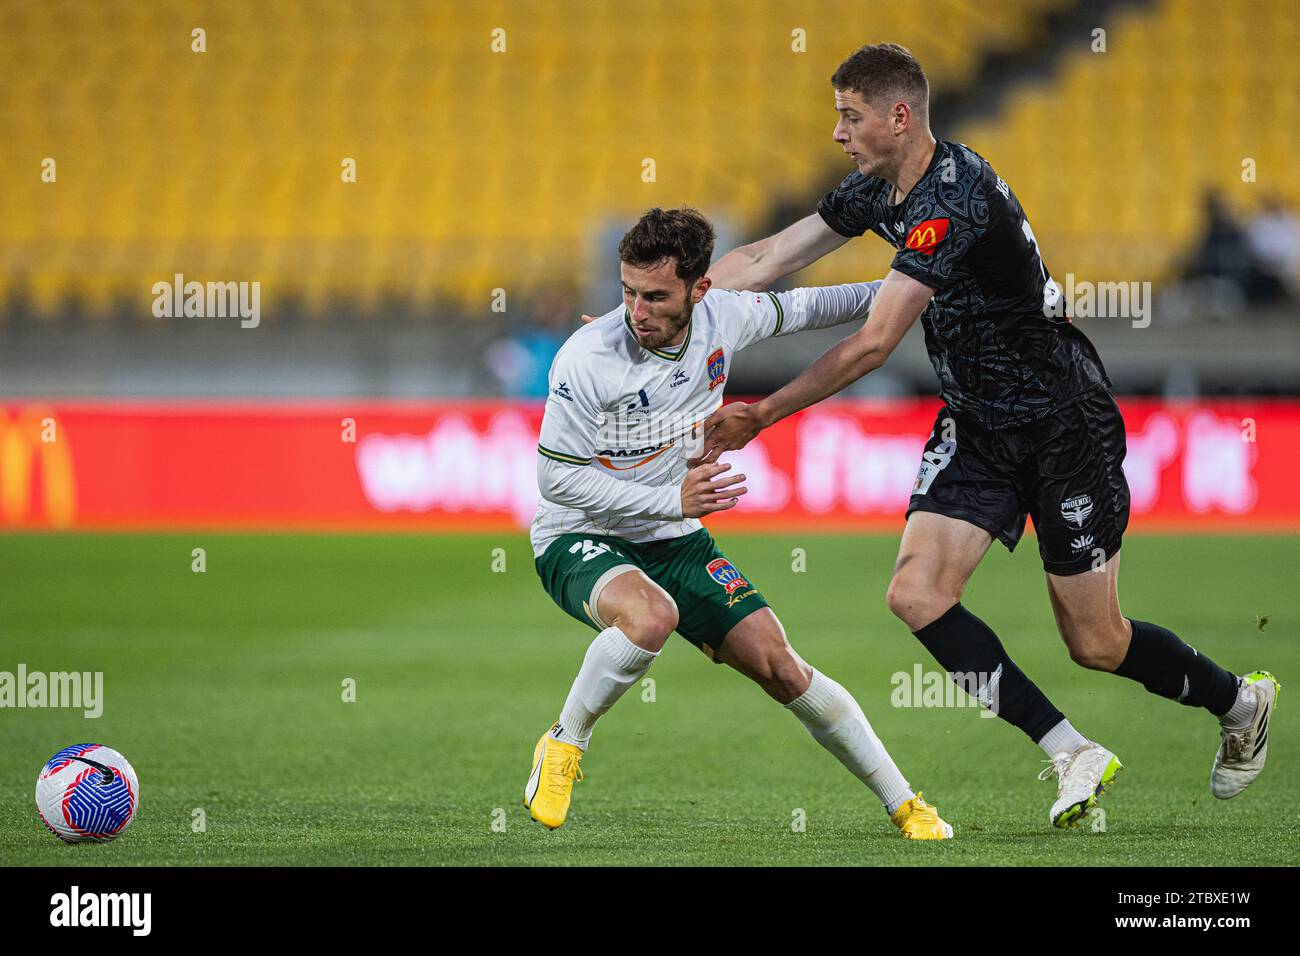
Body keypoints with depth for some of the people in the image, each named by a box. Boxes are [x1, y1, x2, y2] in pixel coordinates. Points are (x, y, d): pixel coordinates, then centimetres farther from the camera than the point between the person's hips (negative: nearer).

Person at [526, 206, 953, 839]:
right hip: (579, 541, -5)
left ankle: (904, 805, 11)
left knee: (779, 668, -3)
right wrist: (672, 499, -26)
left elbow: (793, 310, 14)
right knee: (651, 617, -38)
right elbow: (555, 478, -20)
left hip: (676, 542, 5)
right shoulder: (587, 359, -25)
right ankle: (563, 745, -15)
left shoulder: (720, 317, -10)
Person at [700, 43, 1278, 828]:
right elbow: (764, 261, 7)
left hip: (1064, 423, -8)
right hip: (976, 424, 8)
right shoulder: (877, 189, 0)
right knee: (917, 593, -13)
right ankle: (1073, 755, -6)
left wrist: (759, 418, -24)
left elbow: (873, 346, -29)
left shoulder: (955, 197, -28)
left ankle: (1242, 702, 31)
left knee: (1096, 644, 1)